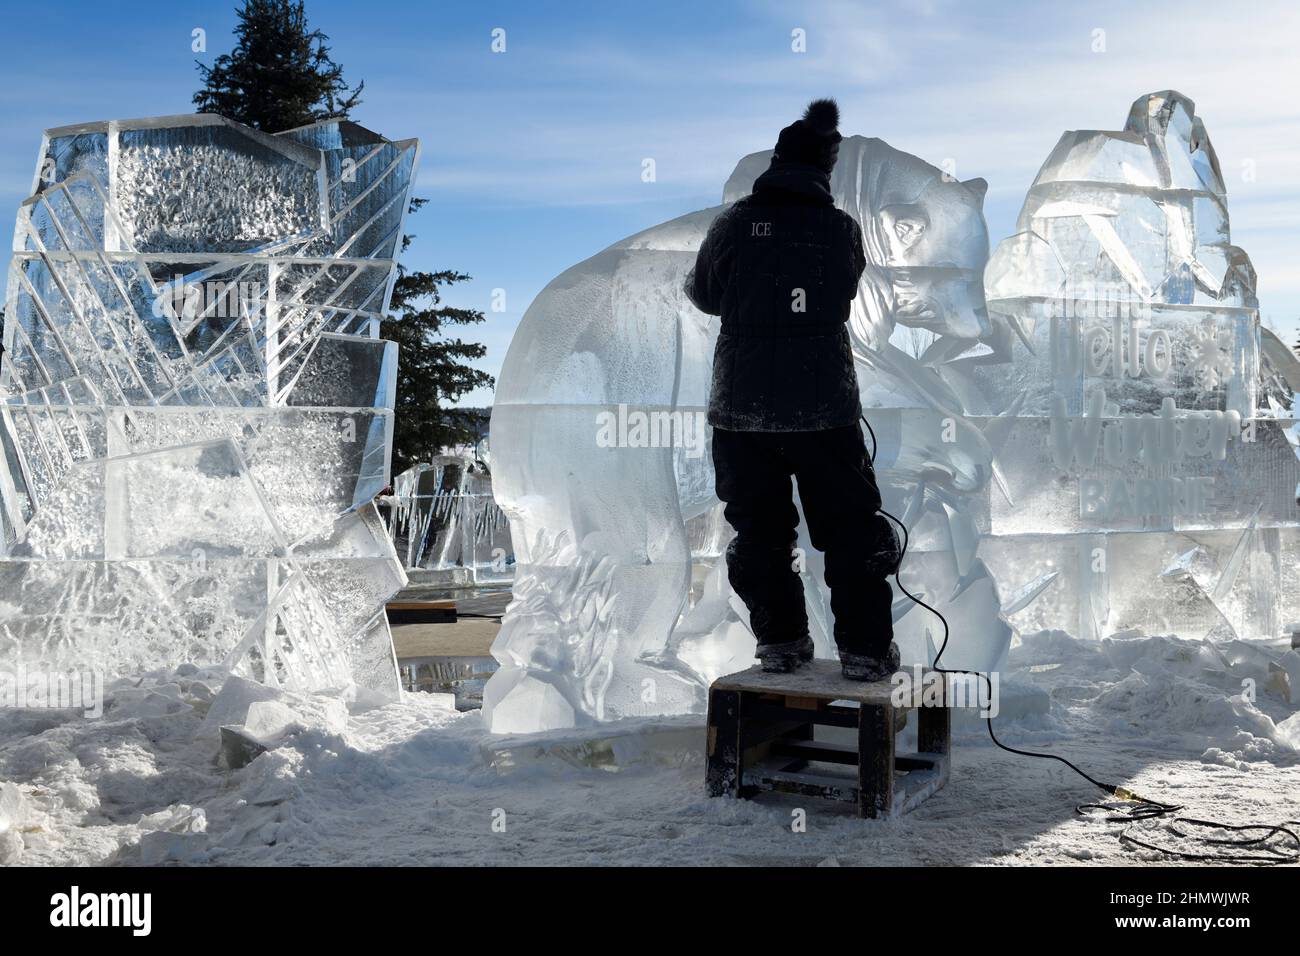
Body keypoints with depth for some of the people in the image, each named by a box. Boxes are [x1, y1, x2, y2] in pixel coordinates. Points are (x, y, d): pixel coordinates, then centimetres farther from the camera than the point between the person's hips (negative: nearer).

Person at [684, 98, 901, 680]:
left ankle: (780, 643, 18)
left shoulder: (732, 225, -5)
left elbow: (704, 295, 9)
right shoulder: (842, 229, -4)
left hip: (742, 406, 1)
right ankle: (864, 649, 13)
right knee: (851, 530, 10)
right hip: (824, 407, 0)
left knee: (758, 532, 13)